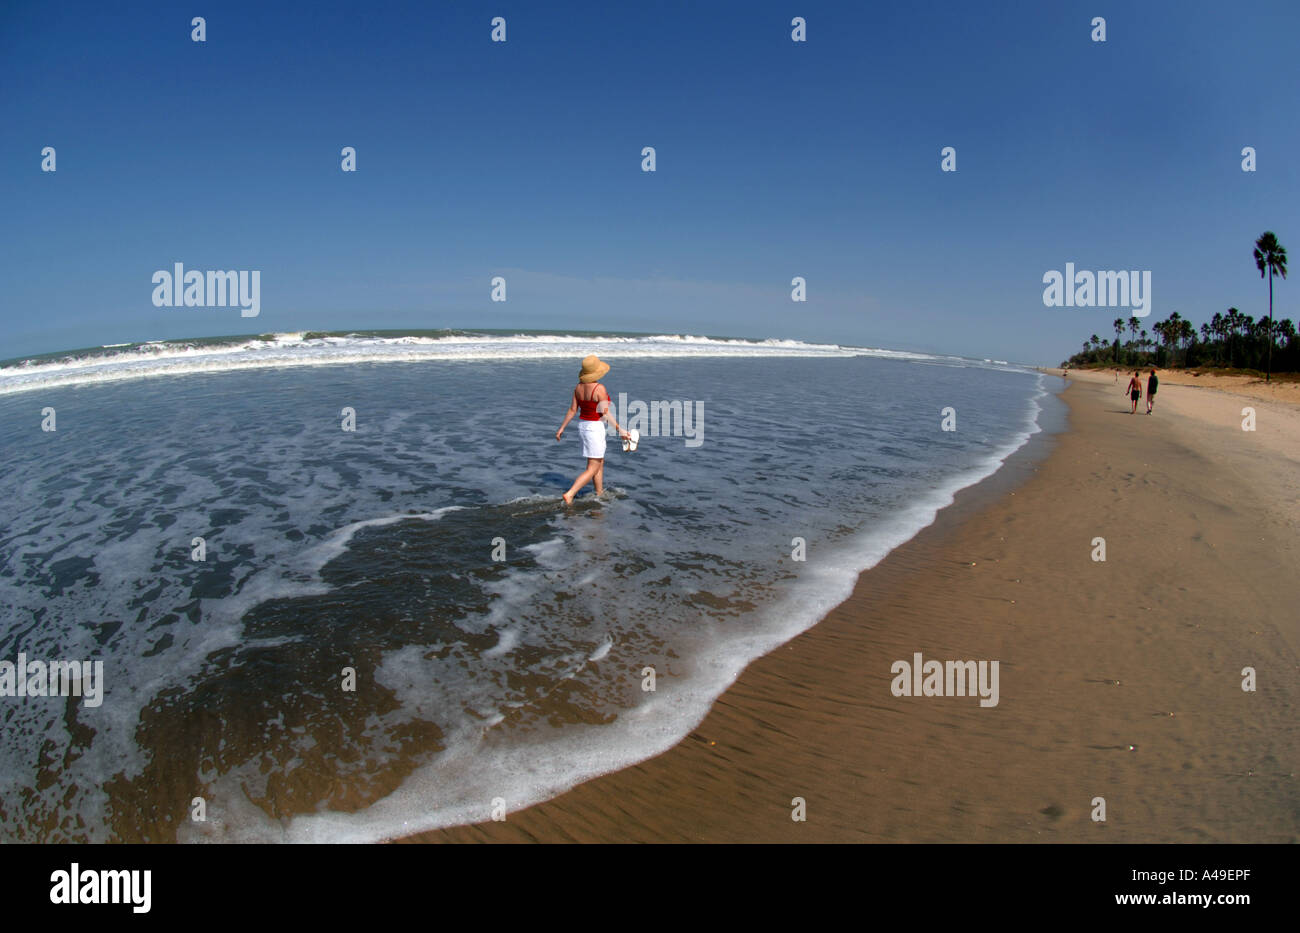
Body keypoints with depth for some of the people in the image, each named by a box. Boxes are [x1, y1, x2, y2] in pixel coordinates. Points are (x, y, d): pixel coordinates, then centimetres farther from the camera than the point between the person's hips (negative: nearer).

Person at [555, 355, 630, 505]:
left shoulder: (579, 387, 2)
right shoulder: (599, 389, -20)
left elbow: (572, 410, 5)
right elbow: (606, 413, -20)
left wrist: (562, 428, 13)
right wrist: (619, 429, -17)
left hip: (583, 425, 8)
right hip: (595, 428, -8)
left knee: (600, 462, 21)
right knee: (592, 469, -2)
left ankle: (600, 494, 29)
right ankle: (569, 495, -11)